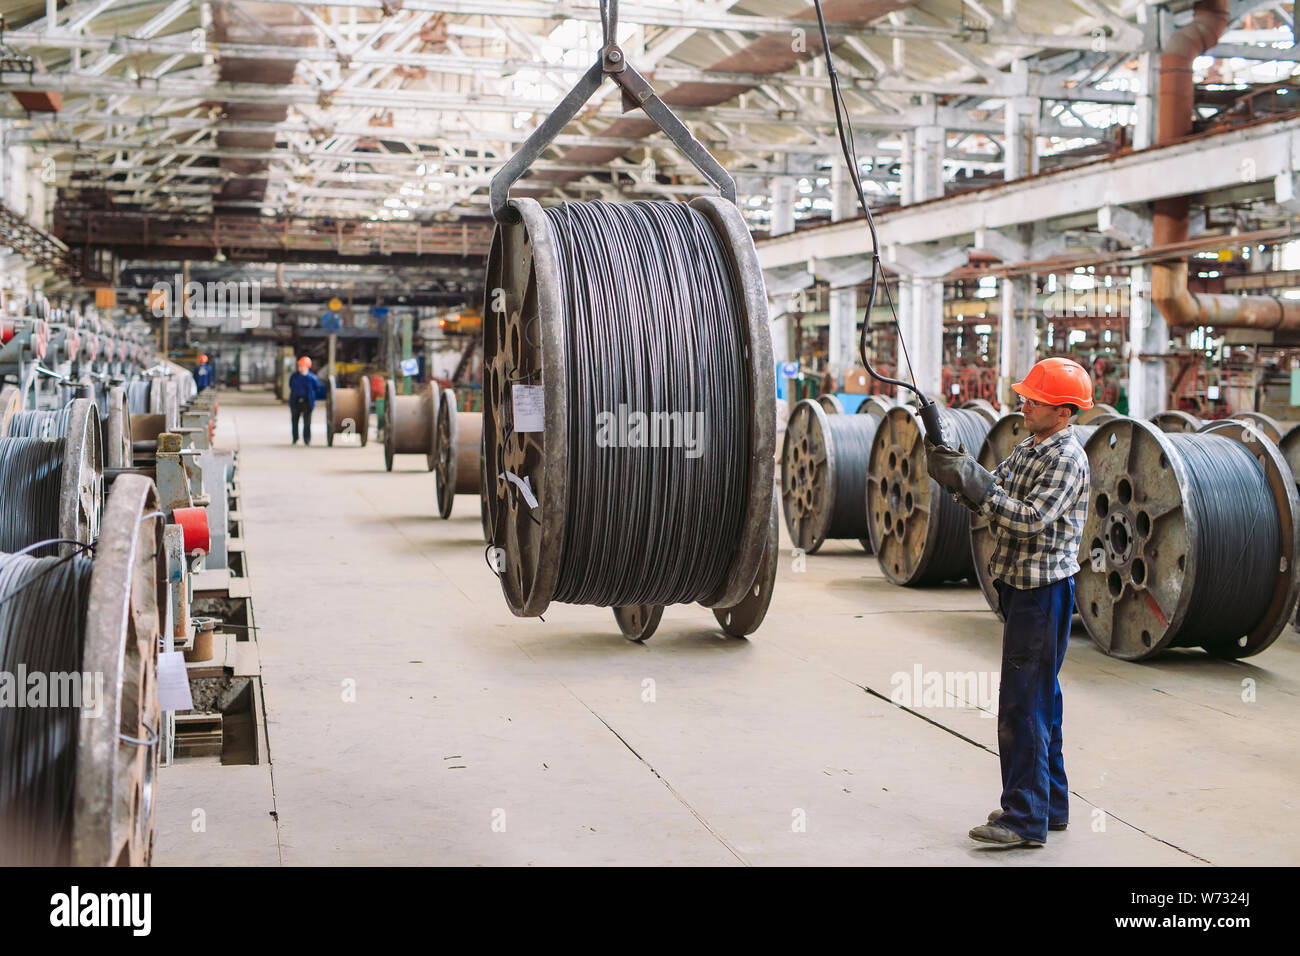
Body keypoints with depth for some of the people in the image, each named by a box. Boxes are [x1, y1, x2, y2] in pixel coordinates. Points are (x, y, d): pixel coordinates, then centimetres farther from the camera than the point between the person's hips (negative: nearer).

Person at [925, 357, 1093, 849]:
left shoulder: (1067, 459, -15)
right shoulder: (1026, 449, 13)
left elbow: (1030, 519, -24)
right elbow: (991, 491, 11)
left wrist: (976, 485, -24)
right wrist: (957, 470, -6)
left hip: (1044, 590, -10)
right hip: (1020, 585, 10)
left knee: (1023, 702, -9)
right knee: (1040, 698, 15)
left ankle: (1026, 818, -4)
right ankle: (1050, 804, 25)